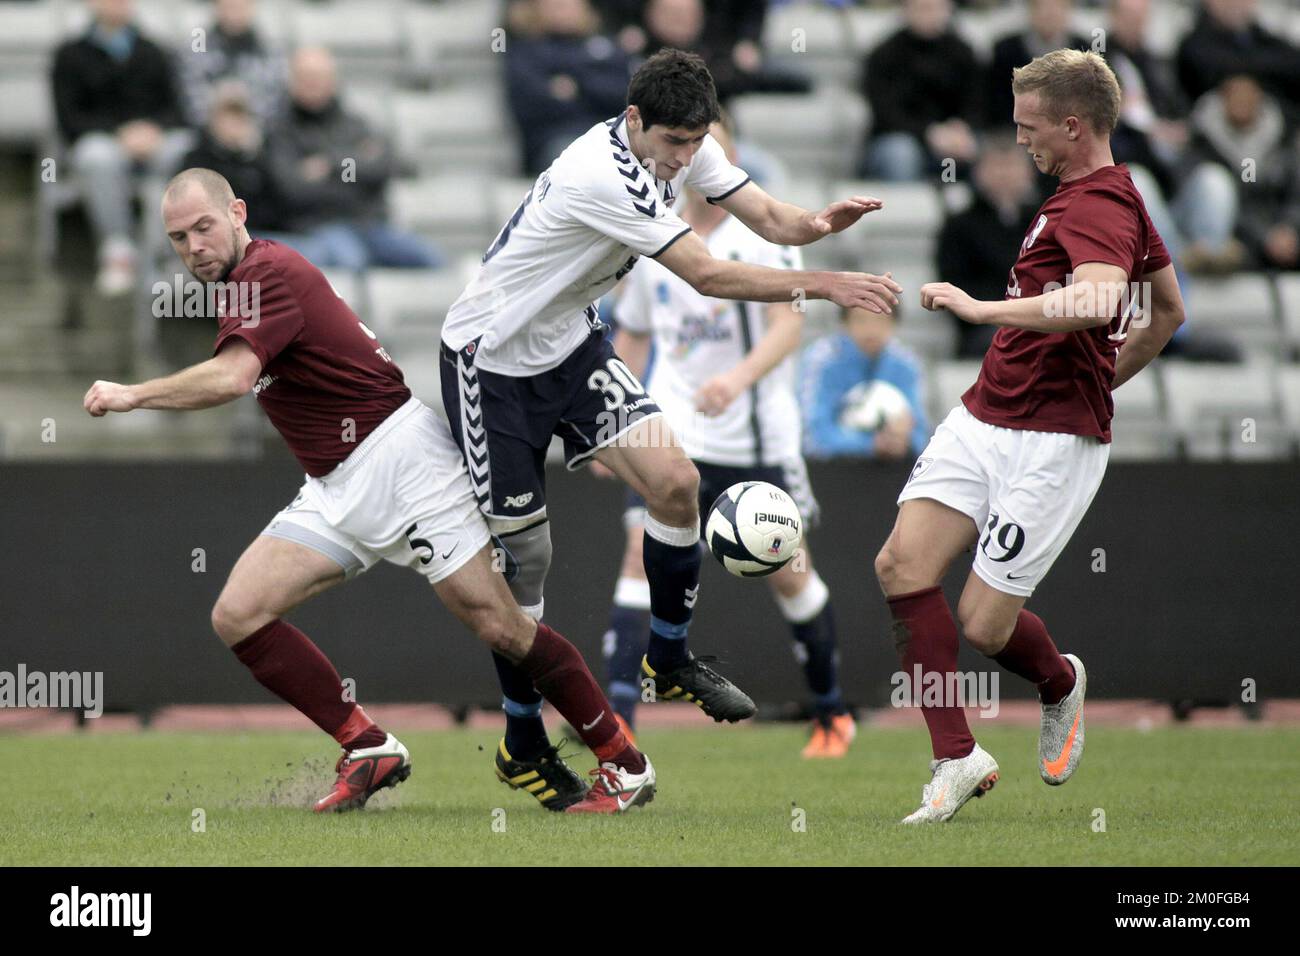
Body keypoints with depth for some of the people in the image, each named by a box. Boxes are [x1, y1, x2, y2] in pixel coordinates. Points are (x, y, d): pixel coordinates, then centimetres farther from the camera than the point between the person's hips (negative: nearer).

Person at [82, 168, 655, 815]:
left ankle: (625, 765, 1)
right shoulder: (238, 283, 14)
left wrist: (132, 395, -22)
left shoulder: (268, 273, -17)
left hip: (401, 457, -10)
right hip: (333, 489, 10)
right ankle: (369, 750, 0)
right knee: (237, 616, -6)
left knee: (498, 626, -11)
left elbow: (230, 378, -31)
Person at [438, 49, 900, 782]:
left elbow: (764, 214, -9)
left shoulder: (682, 145, -7)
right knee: (523, 553, -3)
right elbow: (708, 276, -33)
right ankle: (523, 741, 13)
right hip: (493, 359, -7)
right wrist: (822, 285, -34)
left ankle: (670, 659, 10)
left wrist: (814, 224, -32)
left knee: (674, 481, -11)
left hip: (572, 340, 7)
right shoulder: (604, 176, -33)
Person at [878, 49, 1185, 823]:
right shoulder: (1117, 196, 16)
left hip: (1051, 443, -10)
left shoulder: (1097, 208, -17)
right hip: (984, 416, 10)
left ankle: (1061, 684, 31)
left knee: (985, 625, -5)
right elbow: (1168, 313, 29)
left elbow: (1099, 300, -39)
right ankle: (957, 760, -2)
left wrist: (979, 307, -31)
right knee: (903, 564, -7)